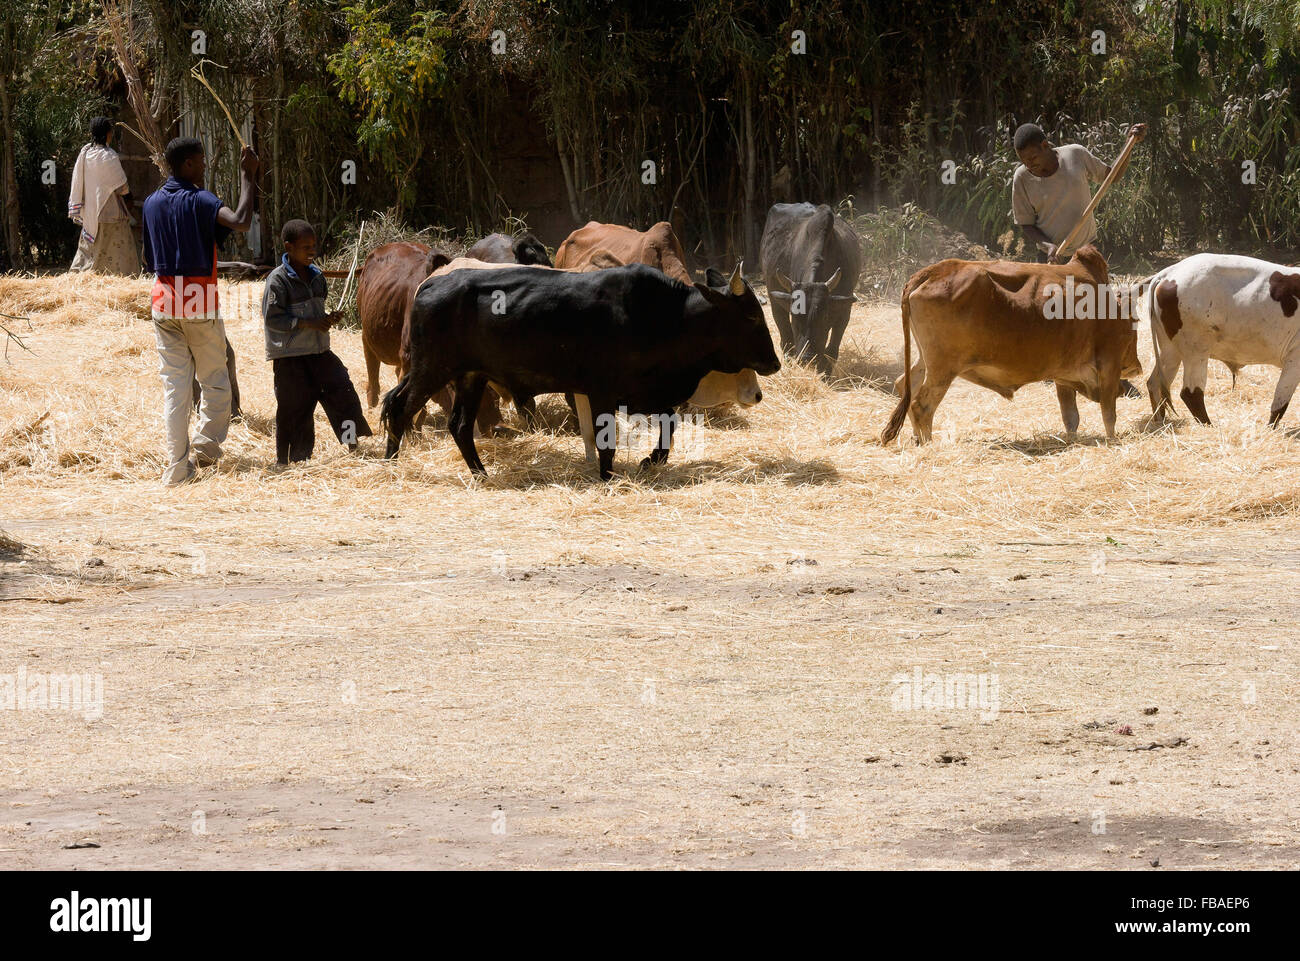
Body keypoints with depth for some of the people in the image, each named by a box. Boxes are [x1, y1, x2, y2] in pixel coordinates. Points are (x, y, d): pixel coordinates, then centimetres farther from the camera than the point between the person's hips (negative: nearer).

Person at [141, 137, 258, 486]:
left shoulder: (152, 203, 8)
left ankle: (177, 467, -2)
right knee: (216, 382, 11)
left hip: (163, 301, 5)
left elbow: (148, 258, 14)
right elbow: (241, 222, -28)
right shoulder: (200, 201, -10)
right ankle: (205, 448, 8)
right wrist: (246, 176, -19)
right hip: (201, 304, -5)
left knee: (174, 384, 3)